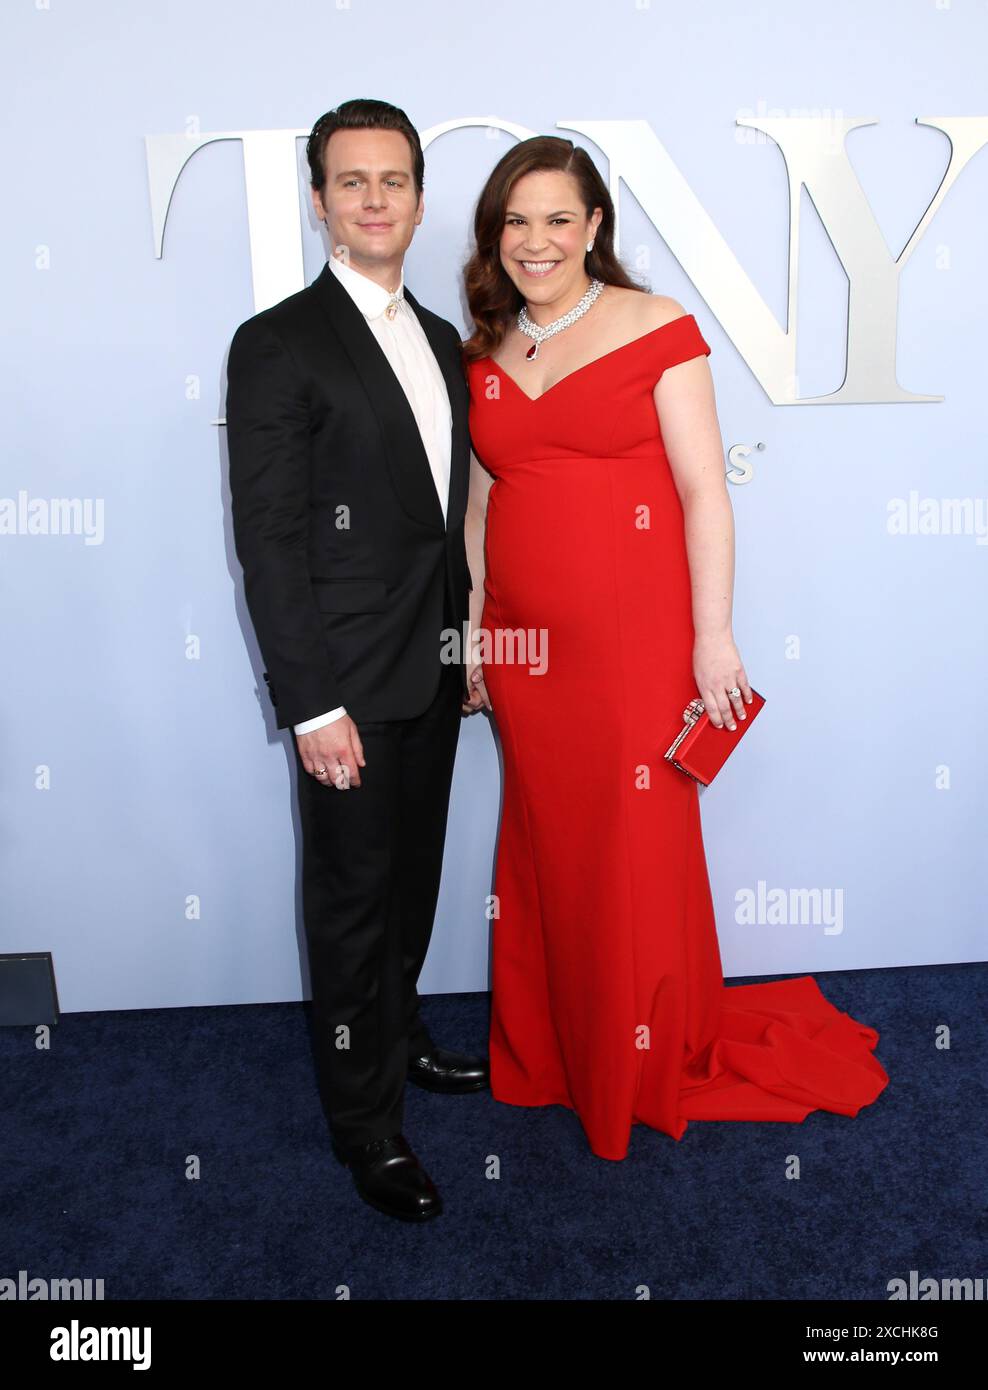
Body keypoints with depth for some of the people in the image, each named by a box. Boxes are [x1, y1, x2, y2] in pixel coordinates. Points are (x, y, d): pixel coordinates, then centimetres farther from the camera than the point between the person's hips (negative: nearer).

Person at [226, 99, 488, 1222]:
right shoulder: (278, 345, -11)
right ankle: (365, 1118, 24)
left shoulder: (441, 341, 12)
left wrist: (468, 644, 13)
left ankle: (397, 1035, 42)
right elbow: (266, 539, -15)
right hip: (351, 684, -7)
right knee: (354, 895, 6)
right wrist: (311, 706, -18)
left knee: (413, 876, 20)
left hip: (433, 672, 7)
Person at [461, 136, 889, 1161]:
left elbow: (704, 493, -6)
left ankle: (652, 1065, 29)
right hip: (525, 645, 4)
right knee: (546, 842, 12)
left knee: (637, 852, 5)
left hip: (637, 639, -4)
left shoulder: (656, 329, -3)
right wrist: (474, 632, 12)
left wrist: (714, 637, -10)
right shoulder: (485, 357, 11)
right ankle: (551, 1052, 33)